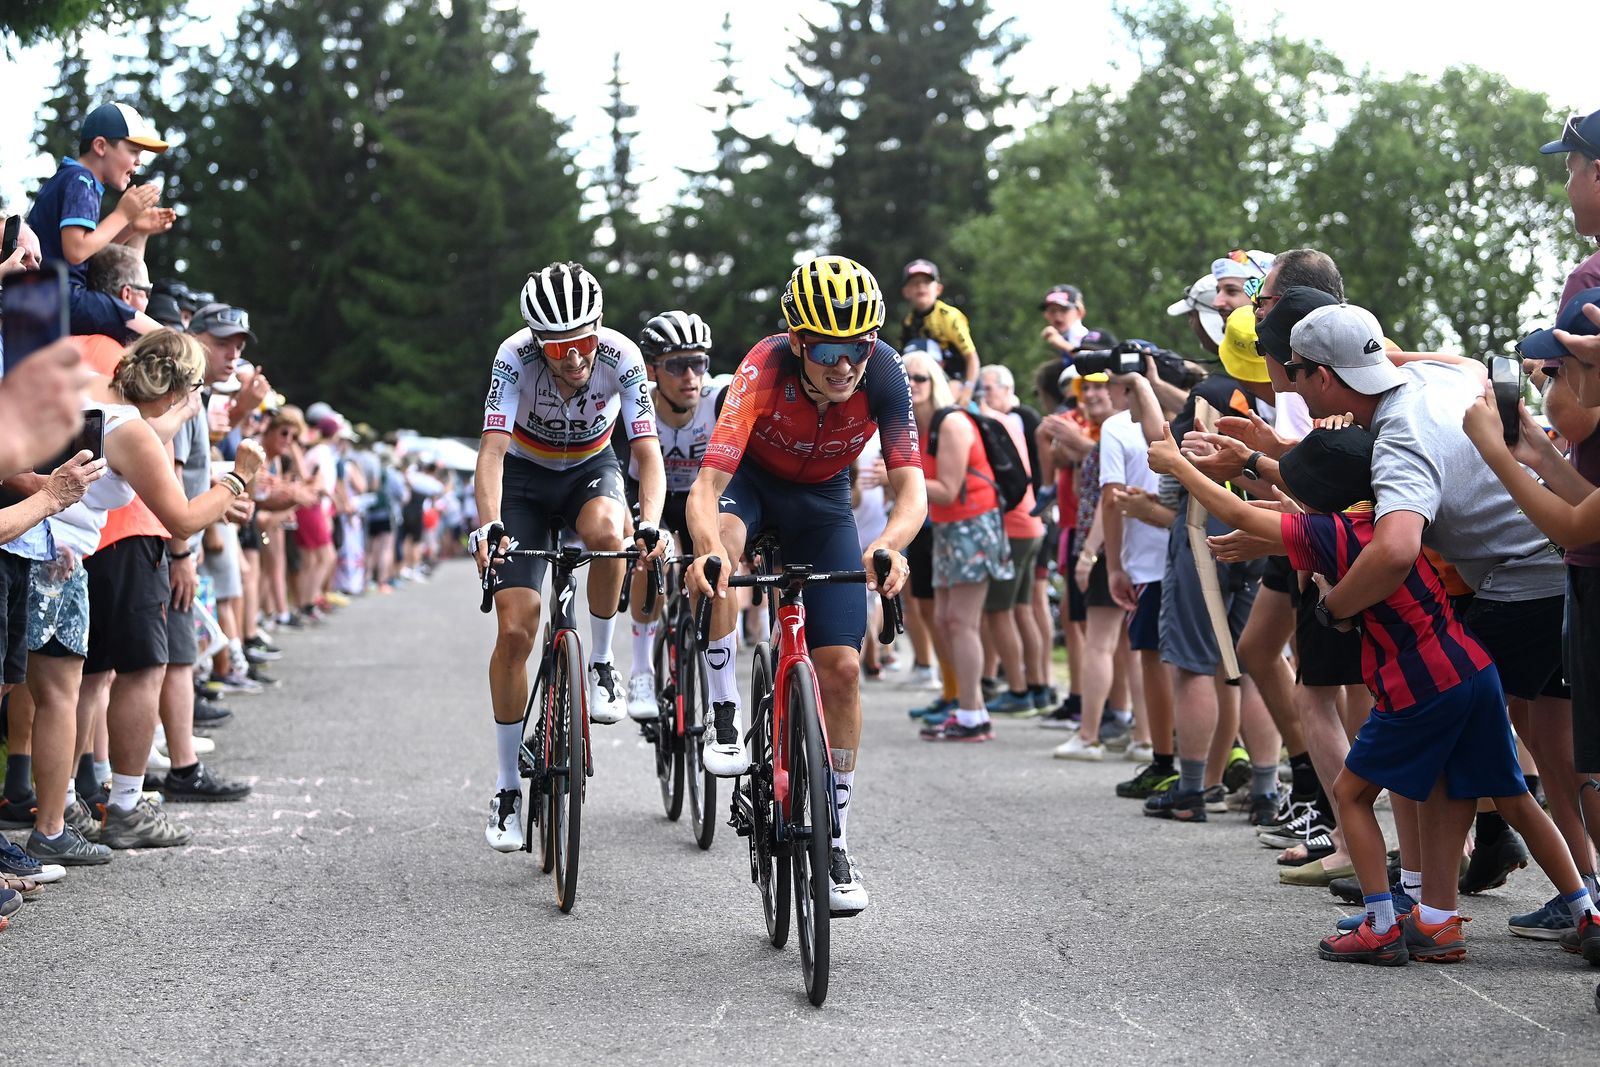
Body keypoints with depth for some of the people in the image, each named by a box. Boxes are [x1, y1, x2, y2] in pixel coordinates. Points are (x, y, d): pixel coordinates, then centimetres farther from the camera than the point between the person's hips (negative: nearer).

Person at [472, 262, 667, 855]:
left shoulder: (621, 357, -26)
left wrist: (649, 524, -47)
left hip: (590, 470, 0)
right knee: (515, 630, -11)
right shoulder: (515, 357, -28)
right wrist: (489, 526, -52)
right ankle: (507, 785, 2)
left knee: (605, 533, -38)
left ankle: (600, 665, -13)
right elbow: (493, 449, -35)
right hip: (525, 478, 0)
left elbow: (647, 452, -29)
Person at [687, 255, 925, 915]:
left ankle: (834, 841, 7)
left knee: (841, 667, -8)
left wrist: (889, 545, -57)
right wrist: (708, 550, -63)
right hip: (750, 476, -2)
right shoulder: (765, 369, -35)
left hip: (822, 497, 2)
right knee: (717, 545, -39)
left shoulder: (883, 373, -29)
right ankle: (726, 716, -23)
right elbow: (707, 486, -42)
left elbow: (911, 489, -35)